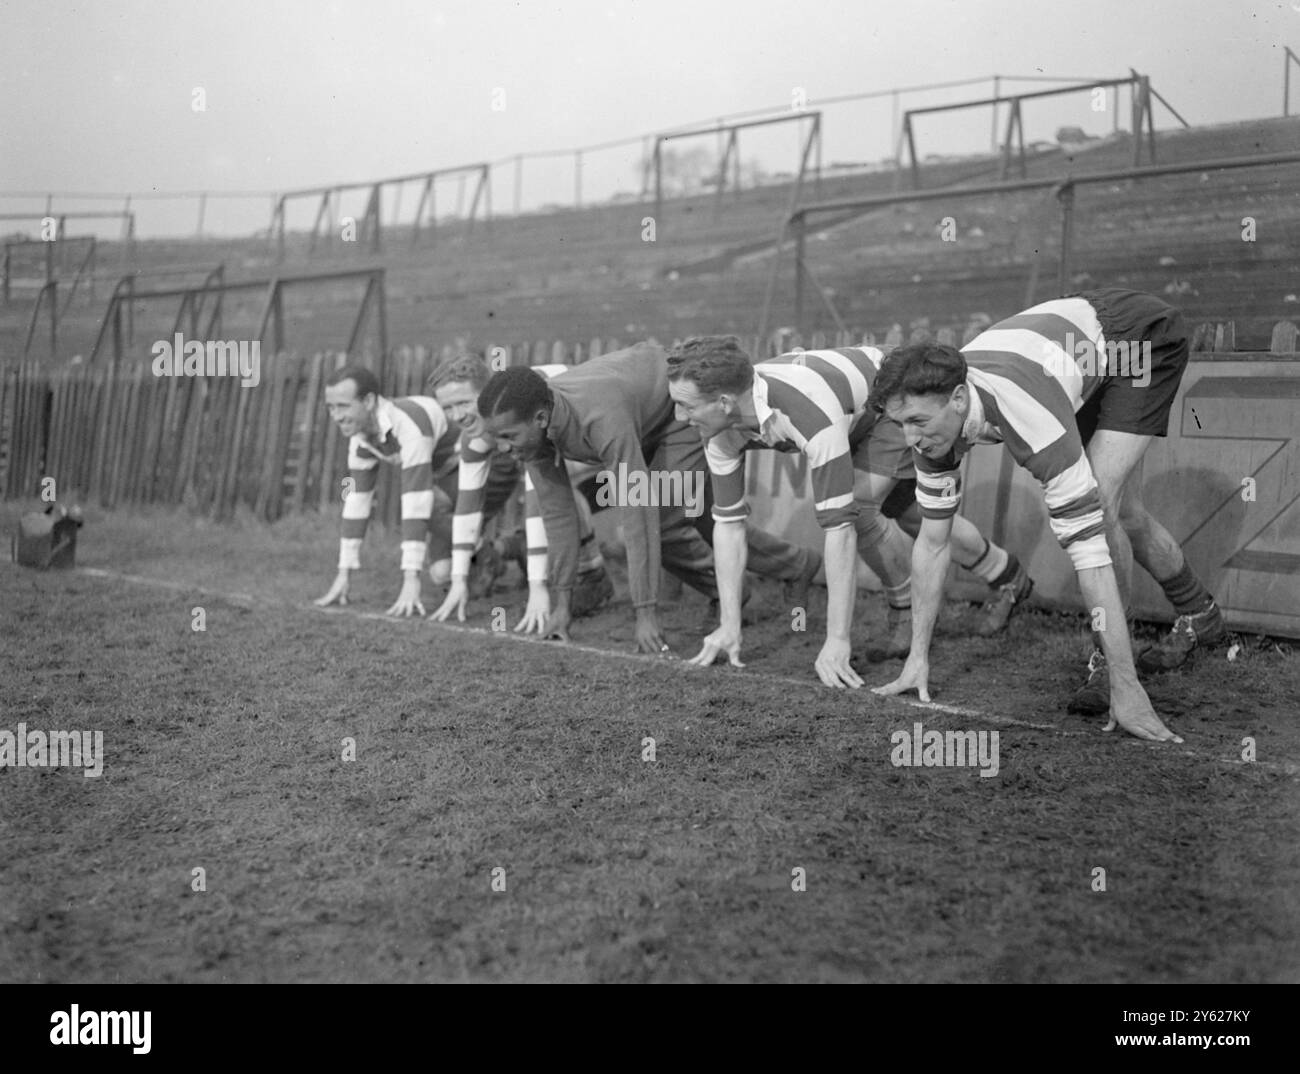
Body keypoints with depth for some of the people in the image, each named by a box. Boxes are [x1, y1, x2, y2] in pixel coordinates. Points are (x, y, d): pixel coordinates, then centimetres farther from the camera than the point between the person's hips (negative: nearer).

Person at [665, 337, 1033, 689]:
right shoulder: (722, 428, -25)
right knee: (914, 515, 20)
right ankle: (1009, 579, 44)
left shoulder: (812, 417, -48)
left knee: (856, 508, -24)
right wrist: (729, 625, -19)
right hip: (859, 419, 8)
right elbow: (728, 520, -17)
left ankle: (909, 616, 1)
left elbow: (840, 528, -47)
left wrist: (838, 641, -45)